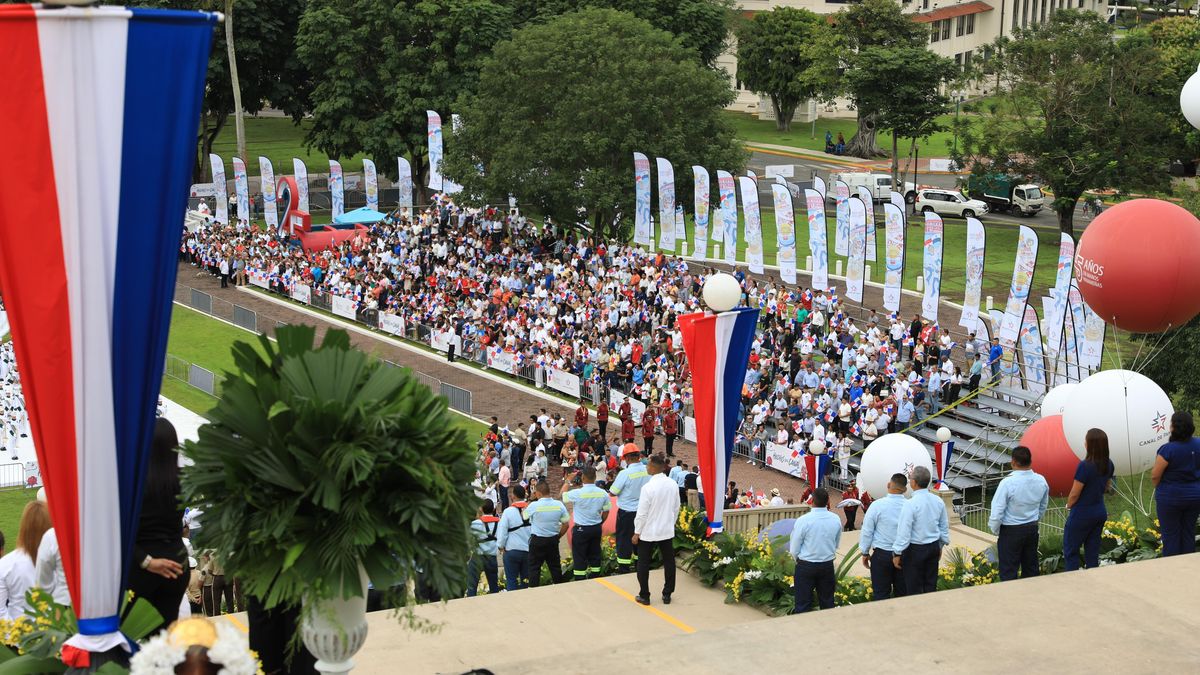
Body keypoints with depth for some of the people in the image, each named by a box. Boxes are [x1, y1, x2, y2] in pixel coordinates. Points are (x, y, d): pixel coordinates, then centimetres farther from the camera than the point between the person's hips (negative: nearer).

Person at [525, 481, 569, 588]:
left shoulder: (534, 506, -17)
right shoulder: (559, 505, -6)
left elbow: (524, 516, 2)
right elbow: (566, 524, -1)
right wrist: (558, 536, 12)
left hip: (537, 540, -3)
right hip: (553, 539, 3)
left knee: (534, 567, 5)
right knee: (555, 566, 15)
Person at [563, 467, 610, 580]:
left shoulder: (577, 493, -20)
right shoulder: (603, 493, -6)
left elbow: (563, 495, -3)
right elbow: (606, 511, 3)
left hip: (581, 529, -4)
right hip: (596, 528, 4)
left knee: (579, 557, 3)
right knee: (595, 555, 15)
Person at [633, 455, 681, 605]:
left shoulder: (648, 487, -21)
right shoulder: (673, 485, -5)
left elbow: (642, 513, -16)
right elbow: (676, 508, 6)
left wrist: (636, 533, -5)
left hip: (648, 532, -5)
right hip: (667, 531, 5)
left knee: (643, 563, 9)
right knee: (669, 562, 14)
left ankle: (644, 596, 14)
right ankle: (667, 594, 20)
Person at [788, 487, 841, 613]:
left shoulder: (803, 520, -16)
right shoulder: (836, 520, -4)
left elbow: (794, 550, -8)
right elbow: (837, 545, 8)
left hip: (806, 566, -4)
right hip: (828, 565, 4)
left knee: (803, 605, 2)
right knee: (827, 603, 14)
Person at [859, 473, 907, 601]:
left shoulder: (878, 505, -12)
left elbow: (867, 531, -5)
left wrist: (865, 553, 7)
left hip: (881, 555, -3)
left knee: (881, 593, 5)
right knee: (902, 592, 13)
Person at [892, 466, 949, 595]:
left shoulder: (911, 504, -20)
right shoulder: (938, 501, 2)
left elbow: (904, 531, -19)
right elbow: (945, 526, 12)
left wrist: (897, 553, -11)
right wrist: (940, 546, 25)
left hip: (915, 550, -6)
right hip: (934, 547, 6)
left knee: (914, 589, 1)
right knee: (931, 585, 14)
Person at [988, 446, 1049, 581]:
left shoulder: (1008, 482, -21)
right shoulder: (1041, 481, -3)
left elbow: (997, 511, -16)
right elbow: (1043, 507, 11)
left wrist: (995, 530, 0)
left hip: (1010, 531, -6)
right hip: (1032, 529, 6)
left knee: (1008, 571, 1)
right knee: (1030, 567, 17)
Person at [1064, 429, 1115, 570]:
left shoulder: (1085, 466, -24)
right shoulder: (1109, 465, -2)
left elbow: (1074, 494, -16)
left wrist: (1068, 505, 2)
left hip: (1082, 514, -7)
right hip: (1100, 512, 7)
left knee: (1070, 551, 6)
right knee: (1092, 552, 15)